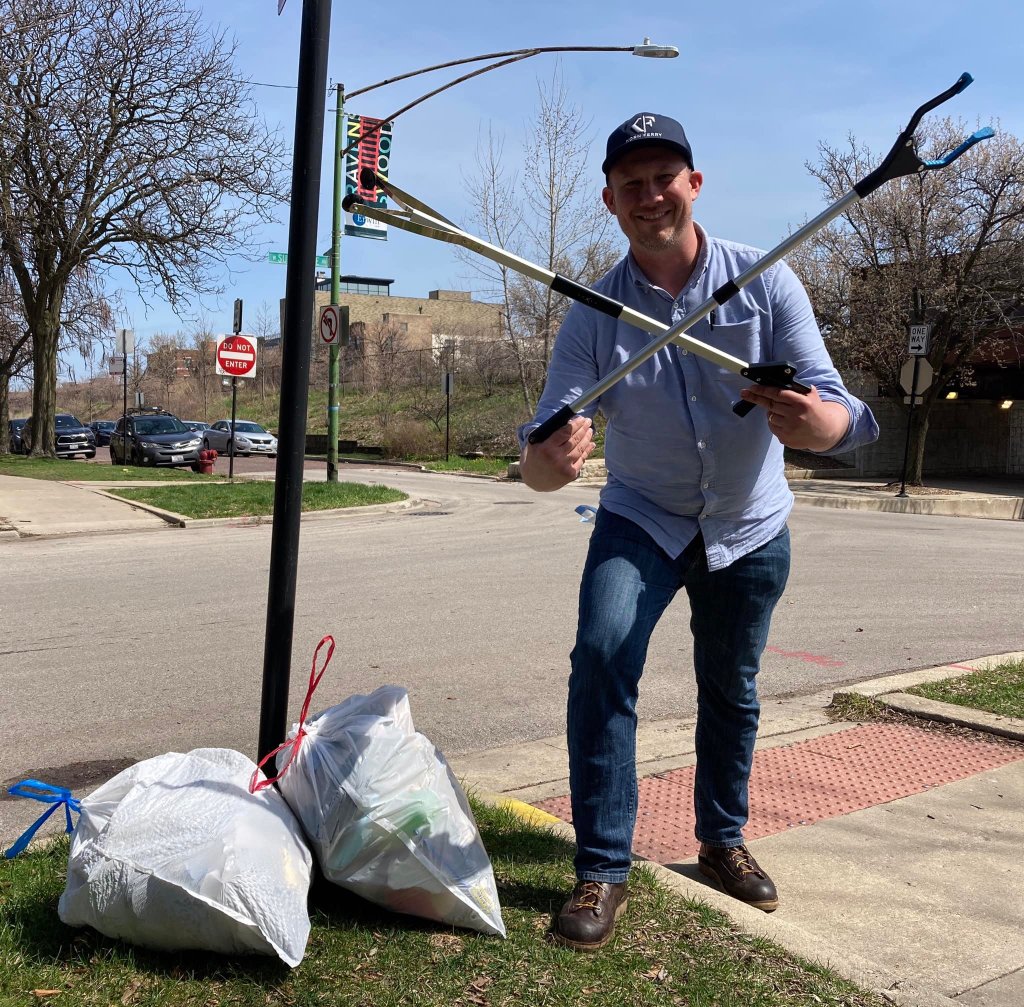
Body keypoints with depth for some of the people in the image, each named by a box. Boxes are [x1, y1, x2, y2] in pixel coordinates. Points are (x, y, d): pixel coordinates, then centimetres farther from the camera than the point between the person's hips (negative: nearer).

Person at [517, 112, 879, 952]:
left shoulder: (765, 282, -16)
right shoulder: (594, 314, -16)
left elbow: (834, 404, -25)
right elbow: (540, 459, -23)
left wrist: (818, 423, -50)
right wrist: (552, 459, -48)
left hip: (751, 527, 1)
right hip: (641, 519, -1)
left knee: (732, 690, 13)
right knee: (601, 658, -22)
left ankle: (723, 839, 38)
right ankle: (603, 868, -6)